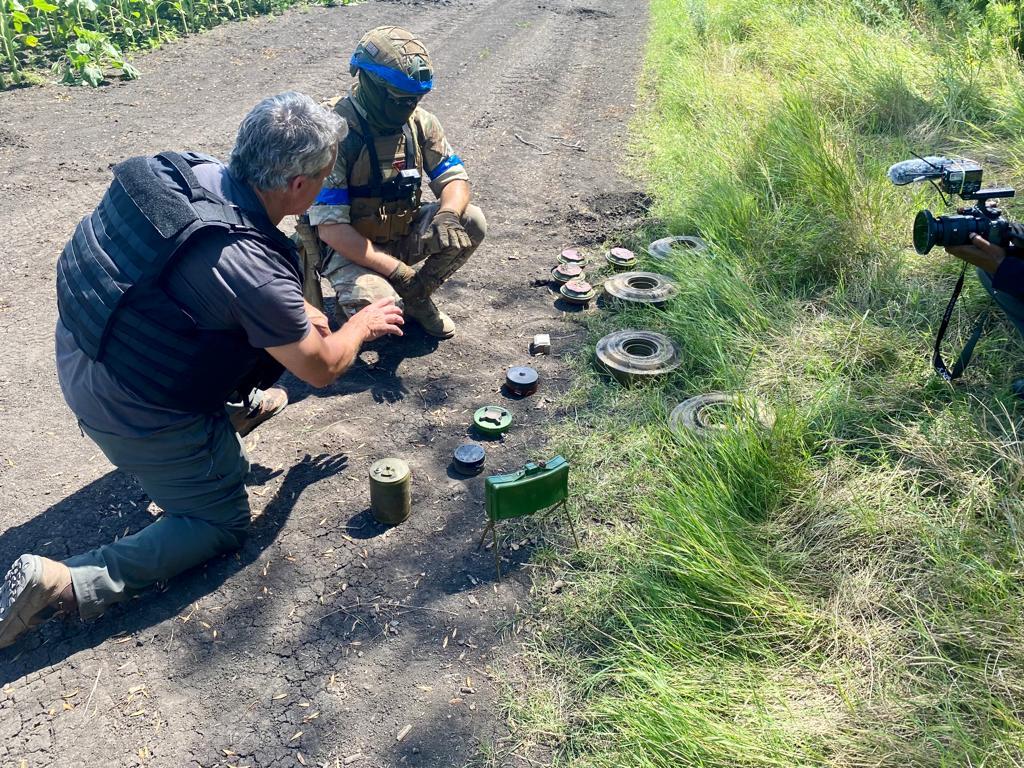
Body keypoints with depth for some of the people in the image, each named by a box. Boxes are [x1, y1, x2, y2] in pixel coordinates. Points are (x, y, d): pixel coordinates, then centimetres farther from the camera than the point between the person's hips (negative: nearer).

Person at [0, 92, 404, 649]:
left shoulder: (192, 170, -8)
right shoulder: (252, 269, -31)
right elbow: (321, 369, -14)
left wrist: (299, 313, 12)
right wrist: (362, 325, 5)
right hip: (136, 411, -8)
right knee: (223, 525, 11)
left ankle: (232, 404, 37)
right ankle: (61, 583, 0)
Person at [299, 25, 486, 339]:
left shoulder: (418, 121, -8)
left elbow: (455, 178, -3)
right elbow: (330, 228, -26)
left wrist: (447, 213, -29)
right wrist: (395, 270, -29)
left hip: (401, 233, 6)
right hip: (349, 246, -5)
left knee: (472, 223, -17)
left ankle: (417, 297, 4)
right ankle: (353, 294, 6)